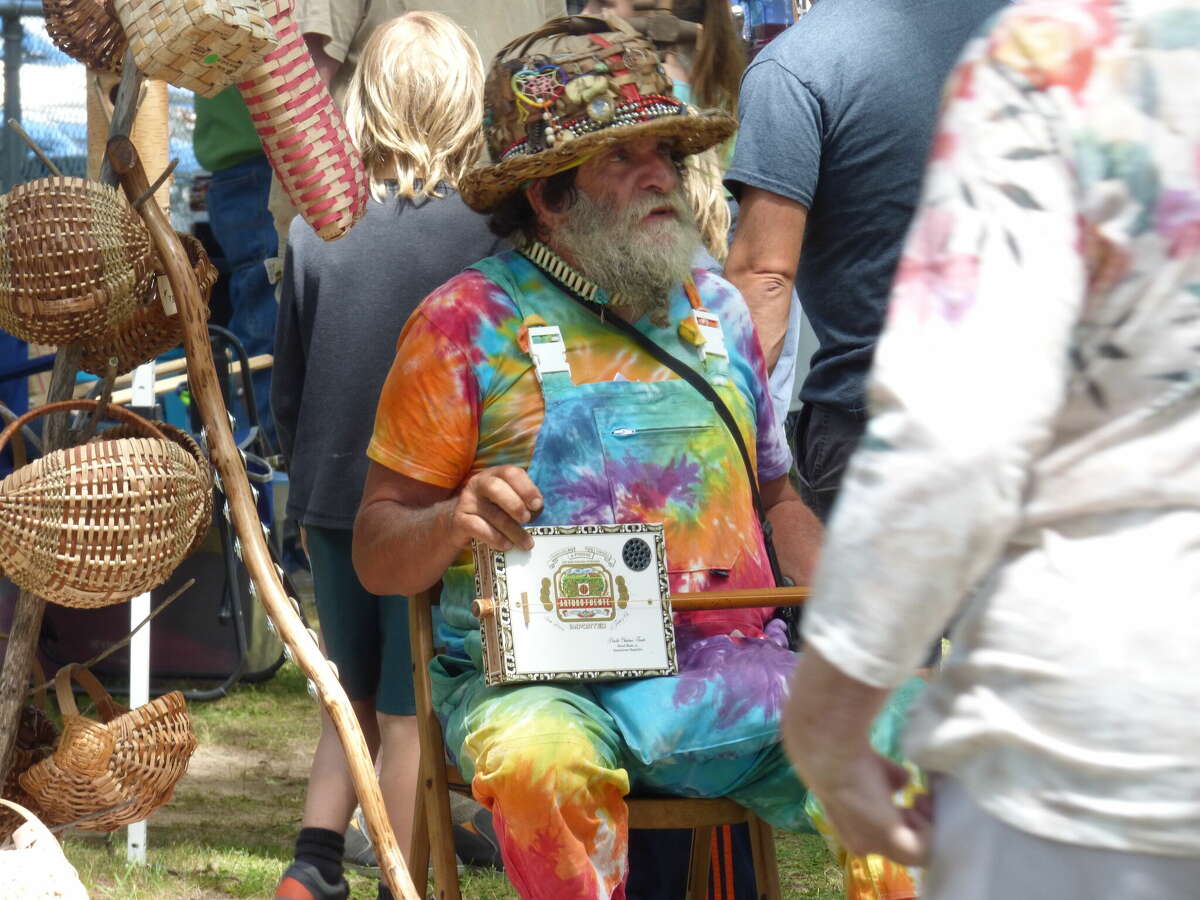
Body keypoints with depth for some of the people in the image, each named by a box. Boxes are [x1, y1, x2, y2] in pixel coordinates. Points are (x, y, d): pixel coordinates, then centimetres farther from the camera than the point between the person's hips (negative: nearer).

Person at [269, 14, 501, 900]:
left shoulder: (315, 230, -1)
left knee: (353, 695, 18)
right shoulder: (479, 235, -12)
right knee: (407, 712, 5)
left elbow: (288, 383, 6)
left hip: (332, 495, 4)